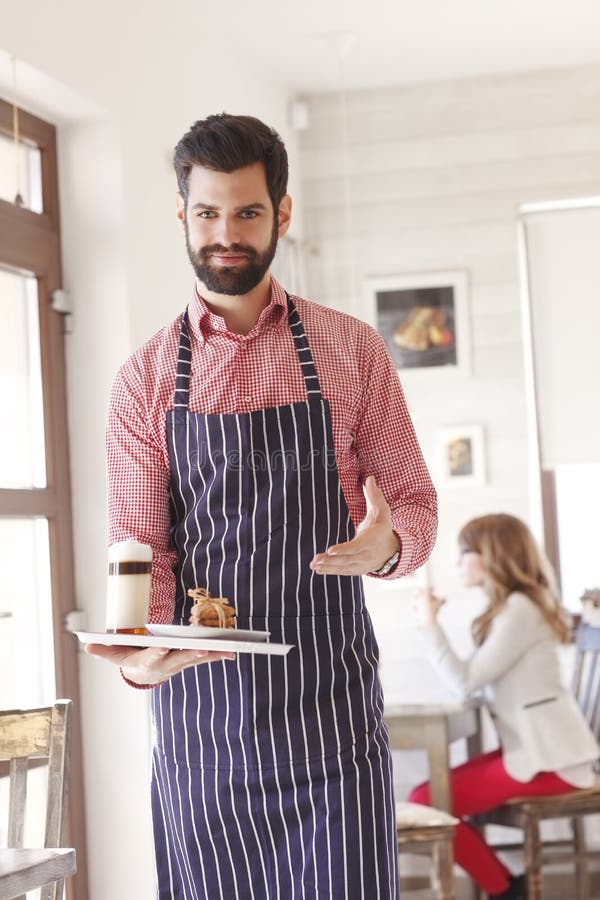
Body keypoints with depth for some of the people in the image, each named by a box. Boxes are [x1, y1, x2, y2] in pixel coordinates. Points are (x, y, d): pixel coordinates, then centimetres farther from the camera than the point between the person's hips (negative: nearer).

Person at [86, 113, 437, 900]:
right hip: (199, 700, 1)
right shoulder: (146, 379, 5)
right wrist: (140, 653, -20)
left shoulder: (352, 350, 5)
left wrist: (388, 544, -17)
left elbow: (415, 506, 8)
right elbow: (137, 546, 1)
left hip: (331, 698, 0)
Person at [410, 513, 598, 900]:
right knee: (435, 791, 8)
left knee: (427, 801, -12)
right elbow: (475, 678, 9)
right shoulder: (511, 606, 16)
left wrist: (429, 624, -12)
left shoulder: (519, 609, -16)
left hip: (546, 756, -10)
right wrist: (432, 623, 7)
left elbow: (466, 682, -19)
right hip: (532, 747, 10)